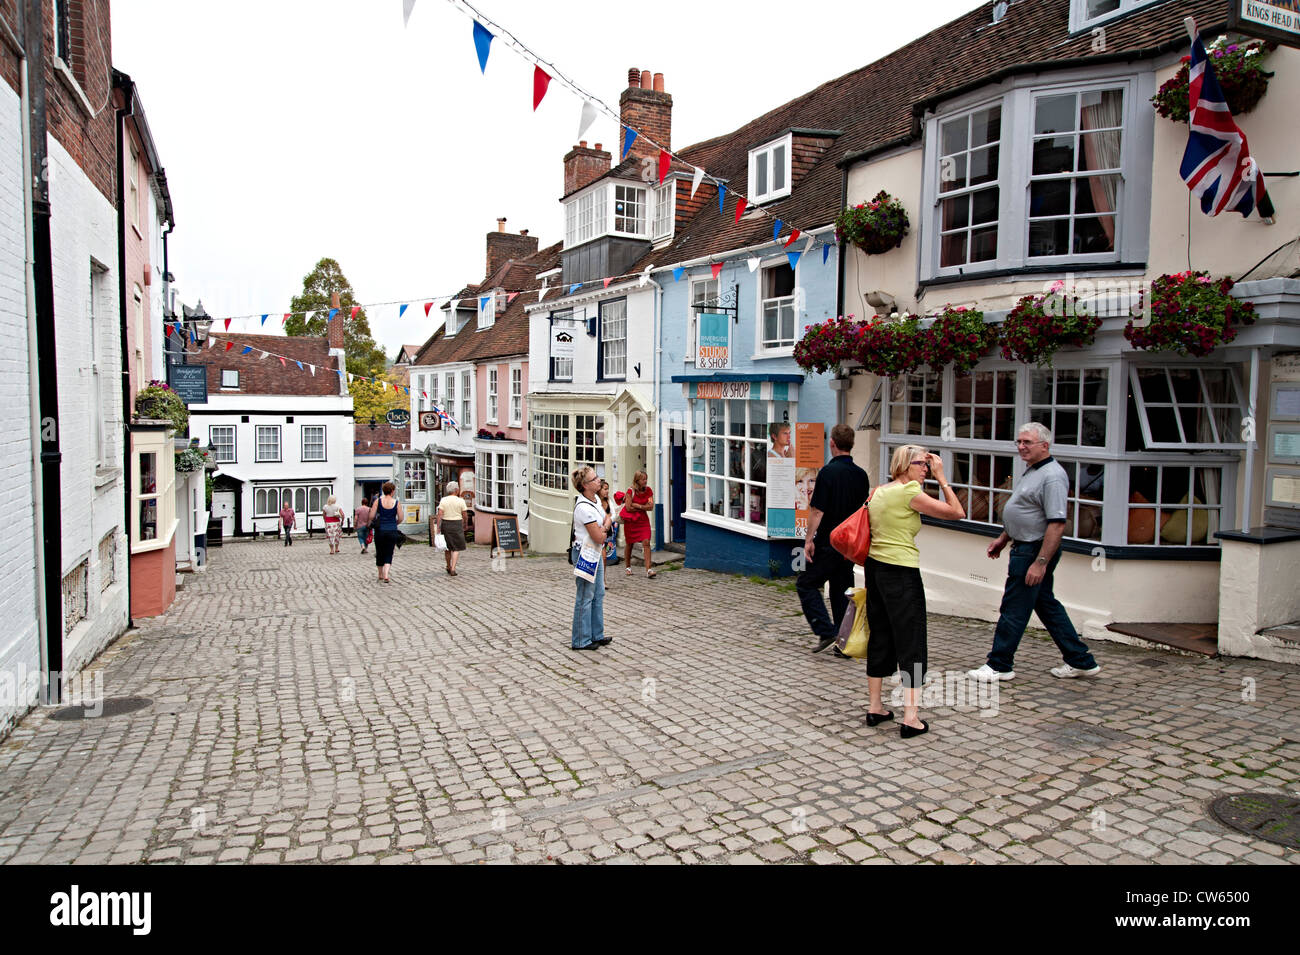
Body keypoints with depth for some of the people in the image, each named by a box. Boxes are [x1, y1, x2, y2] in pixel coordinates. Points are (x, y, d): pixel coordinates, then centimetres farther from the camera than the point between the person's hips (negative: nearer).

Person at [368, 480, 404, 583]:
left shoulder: (378, 501, -3)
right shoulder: (397, 502, -3)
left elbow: (371, 516, -6)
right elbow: (401, 518, -3)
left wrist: (373, 521, 15)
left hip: (380, 530, 1)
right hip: (392, 531, -1)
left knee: (380, 553, 15)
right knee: (389, 554, 4)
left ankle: (381, 576, 27)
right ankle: (386, 576, -13)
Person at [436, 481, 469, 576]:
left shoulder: (443, 500, -2)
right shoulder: (461, 501, -7)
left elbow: (440, 514, -8)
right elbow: (464, 515, -4)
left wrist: (438, 527, -6)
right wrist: (465, 525, 12)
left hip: (445, 524, 3)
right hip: (457, 524, -3)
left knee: (447, 547, 17)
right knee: (456, 548, 2)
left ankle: (448, 567, 31)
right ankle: (453, 569, -9)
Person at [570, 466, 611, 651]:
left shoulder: (596, 499, 5)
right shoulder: (584, 507, -24)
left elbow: (608, 518, 16)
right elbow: (598, 537, -21)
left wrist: (604, 527, -4)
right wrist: (604, 530, -2)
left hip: (595, 553, 10)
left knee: (598, 594, 16)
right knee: (585, 597, -1)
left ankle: (596, 635, 27)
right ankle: (580, 640, 10)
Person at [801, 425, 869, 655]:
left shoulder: (829, 471, -15)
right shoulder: (861, 474, 5)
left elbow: (817, 510, -17)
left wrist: (809, 539, -11)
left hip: (828, 543, -6)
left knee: (806, 584, 6)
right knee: (842, 590, 13)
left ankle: (826, 631, -4)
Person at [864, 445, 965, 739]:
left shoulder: (879, 491, 10)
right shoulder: (909, 492, -14)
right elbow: (956, 512, -10)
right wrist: (941, 477, -4)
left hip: (874, 568, 8)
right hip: (901, 572, -8)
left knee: (880, 638, 15)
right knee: (911, 641, 0)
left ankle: (875, 708, 23)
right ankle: (911, 717, 1)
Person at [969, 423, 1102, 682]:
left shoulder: (1052, 477, -20)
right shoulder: (1033, 471, 13)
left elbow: (1057, 524, -25)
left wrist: (1040, 562, -28)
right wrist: (1003, 539, 24)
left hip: (1035, 551, -11)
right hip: (1026, 548, 11)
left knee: (1014, 610, -2)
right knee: (1047, 605, 17)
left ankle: (999, 666, 9)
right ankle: (1081, 661, 26)